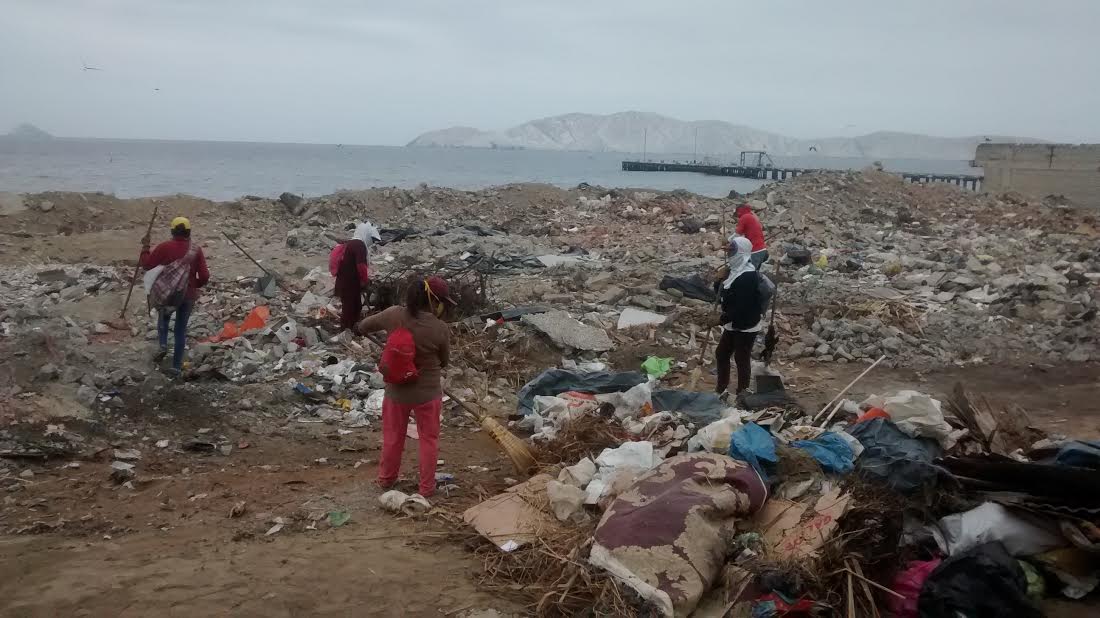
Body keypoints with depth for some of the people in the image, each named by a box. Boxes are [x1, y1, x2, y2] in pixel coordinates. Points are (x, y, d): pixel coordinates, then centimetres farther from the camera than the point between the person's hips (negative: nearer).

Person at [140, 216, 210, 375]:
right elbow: (204, 276, -7)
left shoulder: (165, 247, -12)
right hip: (188, 295, 1)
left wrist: (145, 247, 7)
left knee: (163, 318, 28)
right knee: (181, 329, 13)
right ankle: (177, 366, 13)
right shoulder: (196, 250, -6)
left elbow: (147, 265, -6)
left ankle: (163, 345, 4)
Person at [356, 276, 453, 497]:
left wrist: (359, 328, 26)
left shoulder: (394, 315, -15)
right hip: (427, 392, -2)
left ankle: (386, 479, 40)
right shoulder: (441, 329, -20)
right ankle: (426, 487, 27)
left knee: (393, 436, 22)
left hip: (397, 390, 3)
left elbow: (364, 326, 3)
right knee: (428, 439, 17)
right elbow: (443, 361, -4)